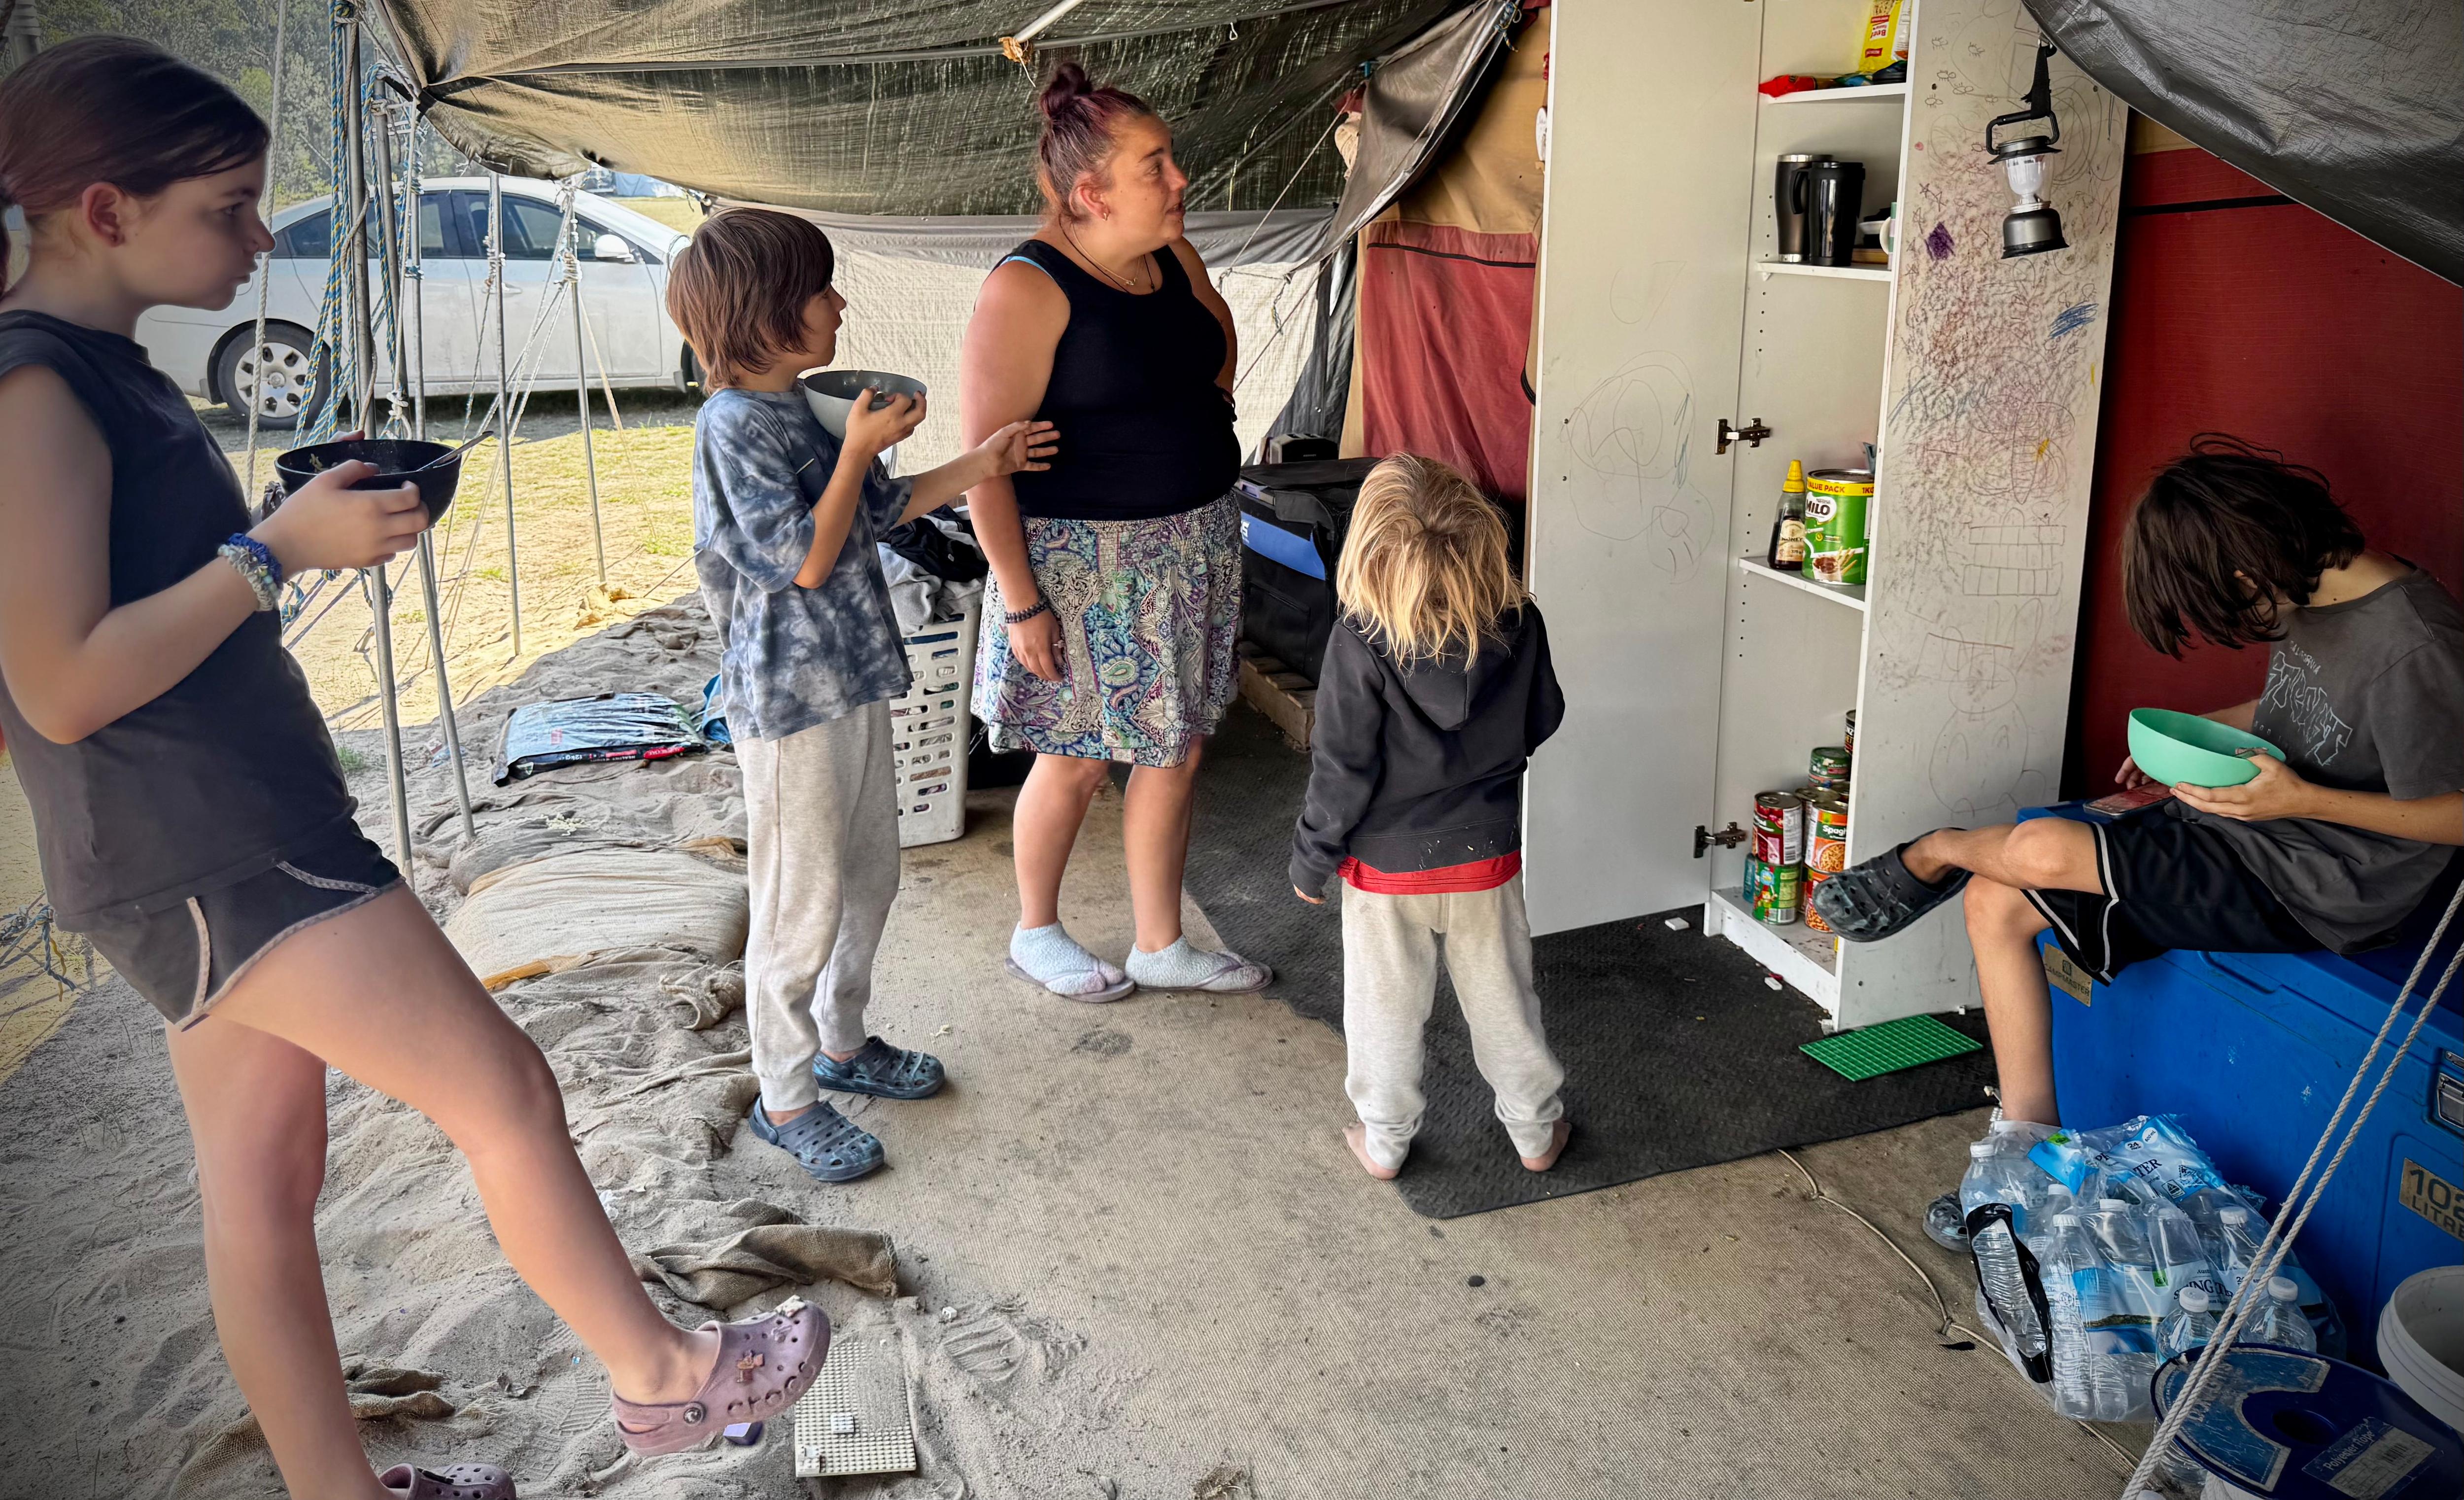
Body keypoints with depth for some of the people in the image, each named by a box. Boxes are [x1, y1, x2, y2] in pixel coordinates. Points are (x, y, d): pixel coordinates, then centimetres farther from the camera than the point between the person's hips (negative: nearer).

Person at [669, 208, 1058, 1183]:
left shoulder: (794, 410, 9)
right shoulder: (734, 427, -20)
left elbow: (879, 510, 19)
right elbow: (807, 561, -24)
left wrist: (974, 468, 12)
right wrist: (860, 448, -20)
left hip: (853, 682, 10)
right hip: (790, 700, -10)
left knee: (870, 876, 21)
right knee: (804, 905, 2)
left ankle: (842, 1041, 40)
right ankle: (786, 1098, 19)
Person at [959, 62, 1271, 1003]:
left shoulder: (1173, 259, 4)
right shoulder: (1028, 290, -19)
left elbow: (1220, 344, 26)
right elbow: (986, 462, -20)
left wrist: (1206, 427, 10)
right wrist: (1021, 602, -20)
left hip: (1195, 540, 7)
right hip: (1087, 559, -7)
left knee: (1177, 751, 14)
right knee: (1077, 761, 8)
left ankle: (1161, 948, 30)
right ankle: (1035, 935, 33)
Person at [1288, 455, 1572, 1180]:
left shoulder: (1360, 643, -23)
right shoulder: (1519, 624, -12)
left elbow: (1343, 771, -18)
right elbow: (1543, 720, 3)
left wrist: (1311, 860, -5)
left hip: (1387, 863, -3)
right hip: (1487, 852, 3)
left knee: (1385, 1007, 16)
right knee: (1502, 998, 20)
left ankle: (1384, 1140, 30)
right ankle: (1535, 1130, 35)